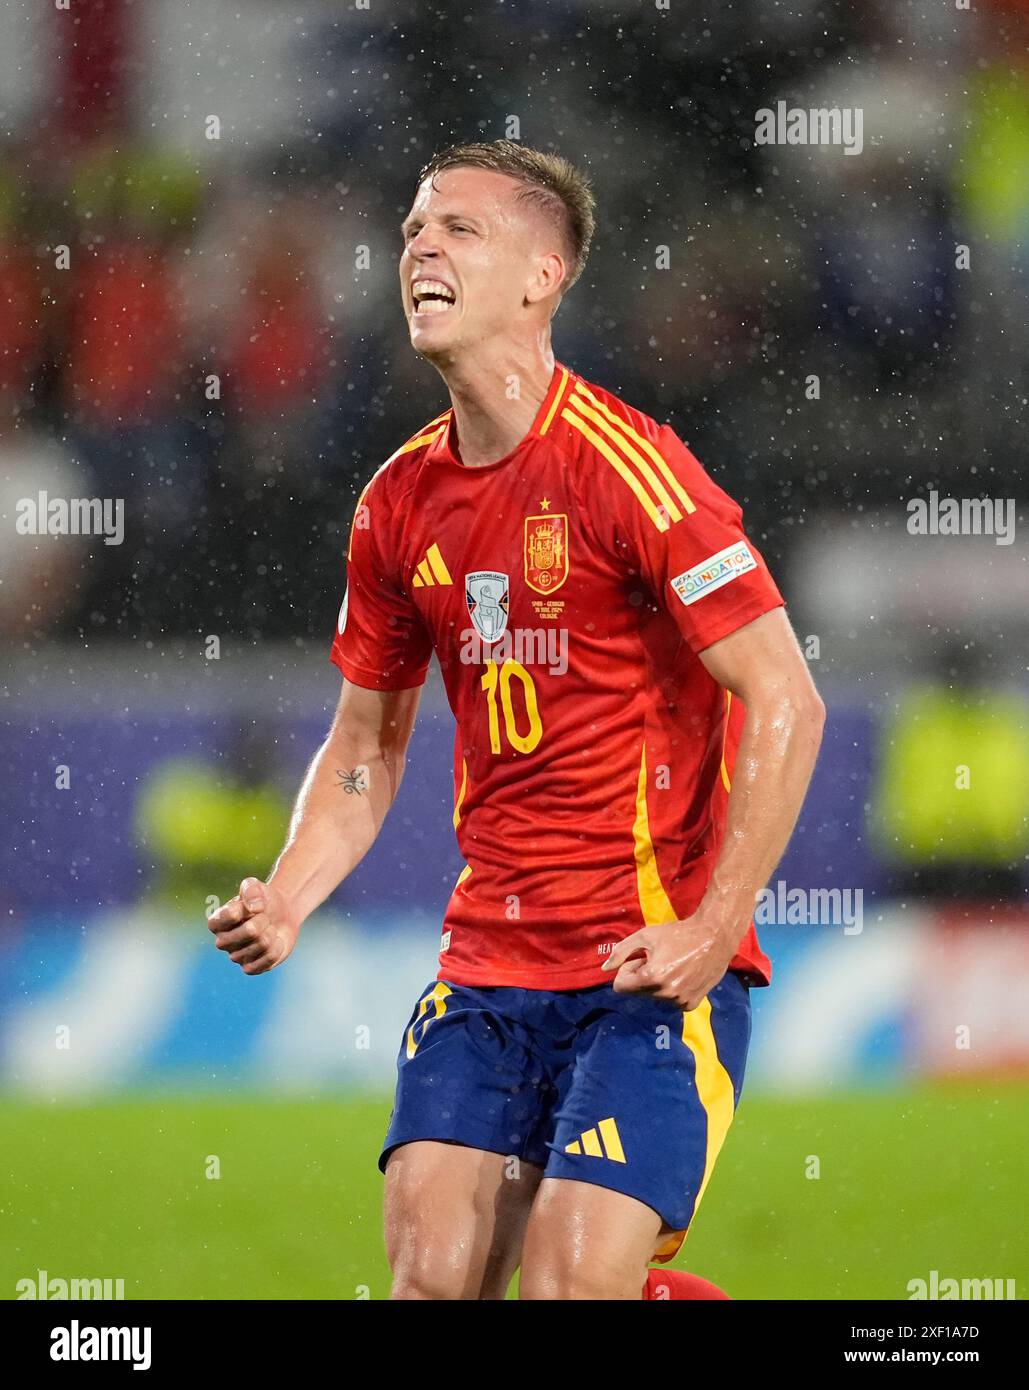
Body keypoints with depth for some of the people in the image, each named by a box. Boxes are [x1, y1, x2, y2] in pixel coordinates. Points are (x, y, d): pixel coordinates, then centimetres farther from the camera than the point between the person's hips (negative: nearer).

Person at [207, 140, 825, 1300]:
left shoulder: (623, 465, -12)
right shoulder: (400, 502, 8)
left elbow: (786, 703, -13)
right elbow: (367, 745, 19)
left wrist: (714, 930, -18)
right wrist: (284, 903, 2)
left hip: (653, 969, -6)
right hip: (484, 965, 6)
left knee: (569, 1282, -15)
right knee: (428, 1273, -6)